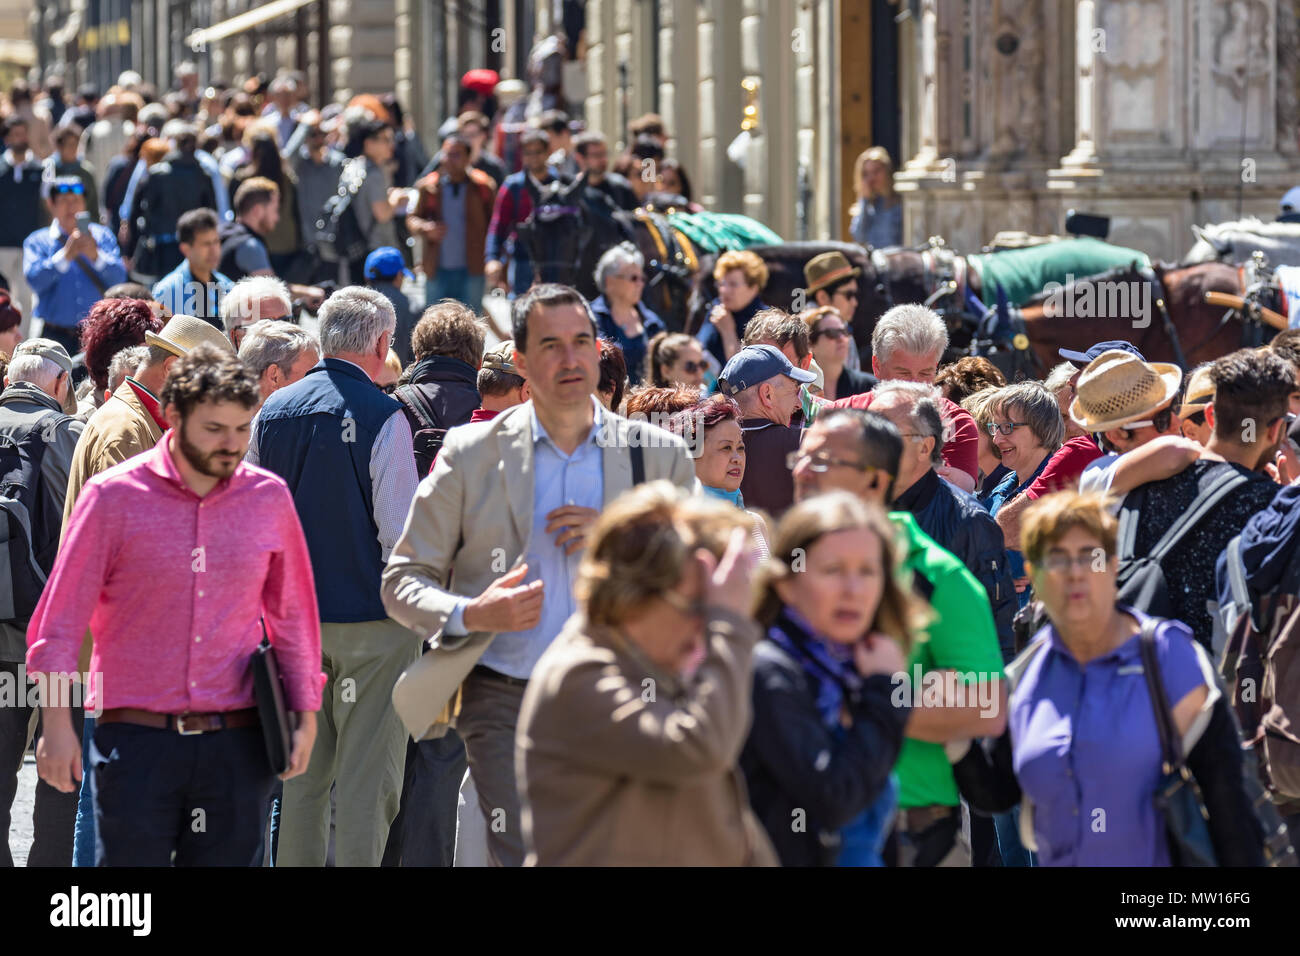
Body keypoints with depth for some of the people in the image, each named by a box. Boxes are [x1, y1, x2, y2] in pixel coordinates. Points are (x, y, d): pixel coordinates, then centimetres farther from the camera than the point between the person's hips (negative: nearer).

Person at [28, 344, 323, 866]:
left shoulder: (269, 498, 8)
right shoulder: (114, 497, -1)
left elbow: (292, 613, 17)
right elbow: (62, 613, 1)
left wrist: (304, 715, 12)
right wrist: (57, 721, -4)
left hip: (236, 744, 2)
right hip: (137, 739, -2)